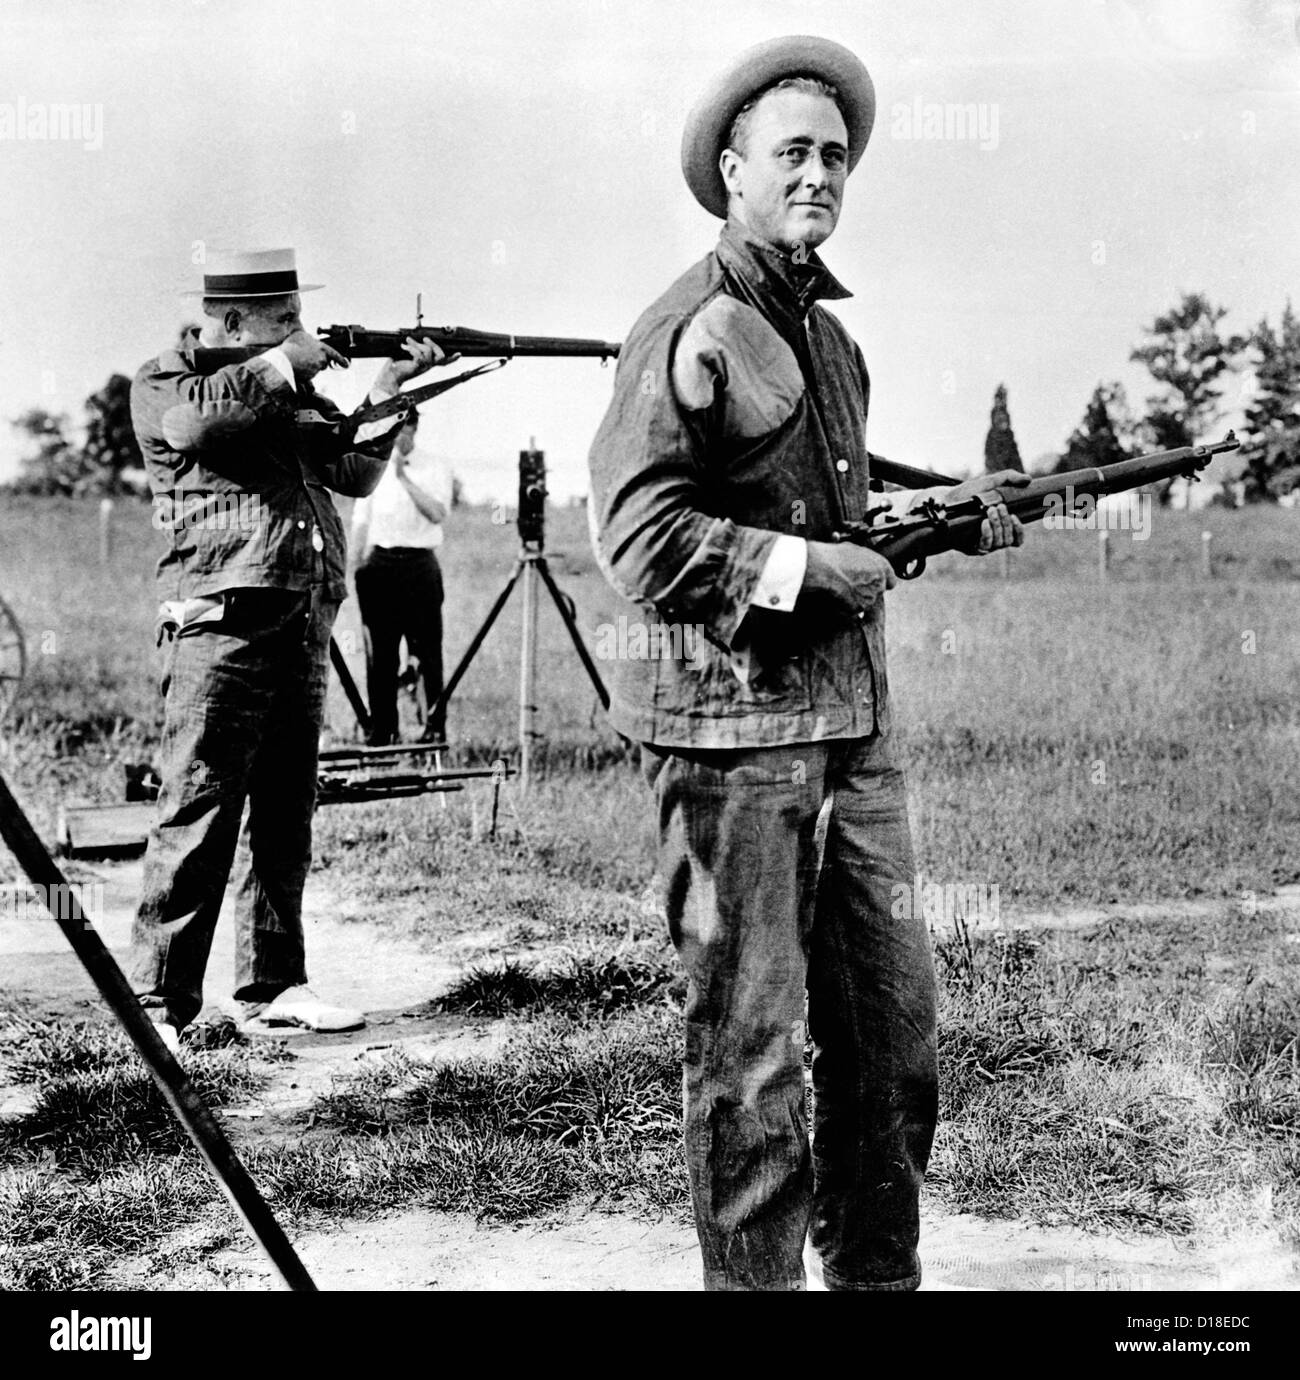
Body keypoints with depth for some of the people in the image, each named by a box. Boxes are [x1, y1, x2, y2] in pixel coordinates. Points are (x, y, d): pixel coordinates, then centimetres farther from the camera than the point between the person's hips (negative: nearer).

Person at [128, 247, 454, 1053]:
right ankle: (157, 1005, -7)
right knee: (197, 813, -10)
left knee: (287, 814, 9)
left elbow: (353, 472, 18)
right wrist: (283, 363, -11)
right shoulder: (164, 381, 2)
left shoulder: (290, 390, 22)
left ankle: (272, 985, 18)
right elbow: (196, 417, -21)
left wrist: (386, 395, 6)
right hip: (223, 622, -7)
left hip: (303, 626, 7)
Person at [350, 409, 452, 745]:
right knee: (380, 652, 2)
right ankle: (382, 727, 7)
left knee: (427, 649, -4)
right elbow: (361, 522, 14)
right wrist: (358, 567, 6)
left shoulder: (434, 470, 4)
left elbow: (438, 513, -12)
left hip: (419, 563, -2)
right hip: (380, 563, 3)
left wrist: (404, 478, -15)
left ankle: (436, 725, 0)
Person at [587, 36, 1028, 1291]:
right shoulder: (689, 330, -9)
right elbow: (637, 540, -18)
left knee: (893, 1018, 12)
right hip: (730, 727, -8)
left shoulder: (827, 333, 19)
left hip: (851, 725, 9)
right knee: (752, 1044, -1)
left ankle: (877, 1269, 26)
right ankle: (755, 1279, 12)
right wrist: (811, 566, -15)